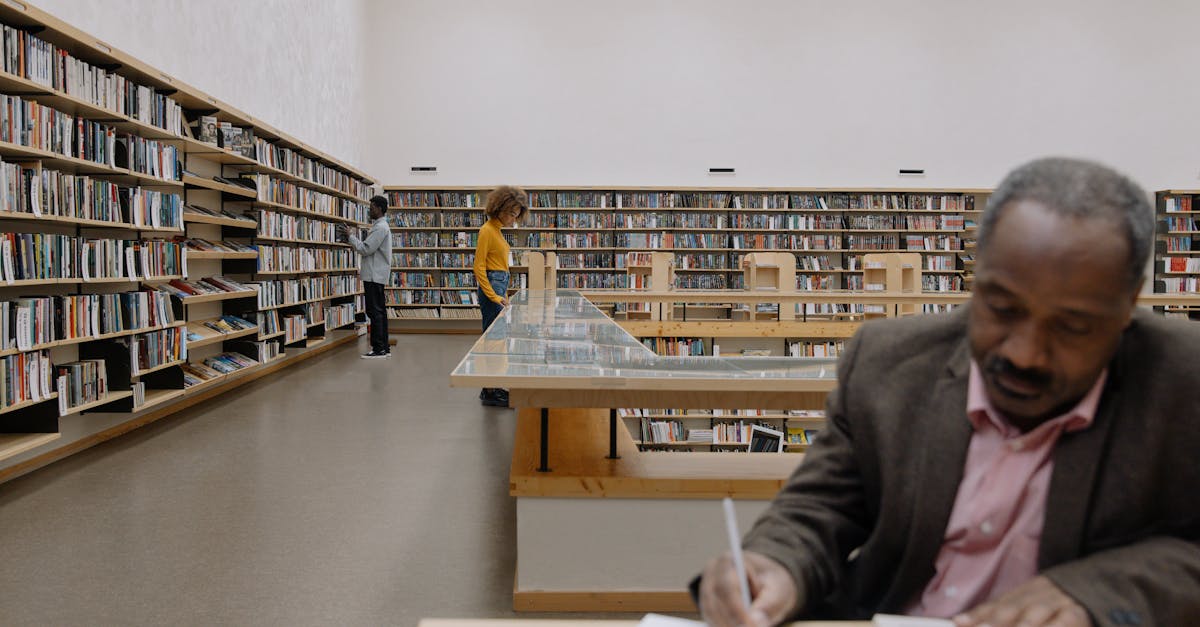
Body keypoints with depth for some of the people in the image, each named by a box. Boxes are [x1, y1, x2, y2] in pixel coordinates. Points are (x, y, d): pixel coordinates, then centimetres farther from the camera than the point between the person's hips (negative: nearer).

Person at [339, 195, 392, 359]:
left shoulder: (380, 227, -14)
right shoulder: (379, 225, 19)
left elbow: (366, 249, -17)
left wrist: (350, 235, -10)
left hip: (375, 275, -11)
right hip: (376, 275, 11)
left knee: (375, 312, -9)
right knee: (379, 311, 11)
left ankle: (379, 349, -8)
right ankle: (384, 348, 15)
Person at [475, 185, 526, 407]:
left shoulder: (497, 230, 15)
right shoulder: (487, 231, -14)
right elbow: (479, 268, -18)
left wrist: (504, 294, 20)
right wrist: (494, 297, -21)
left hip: (499, 288, 10)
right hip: (491, 288, -10)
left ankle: (492, 387, 20)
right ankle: (489, 392, 0)